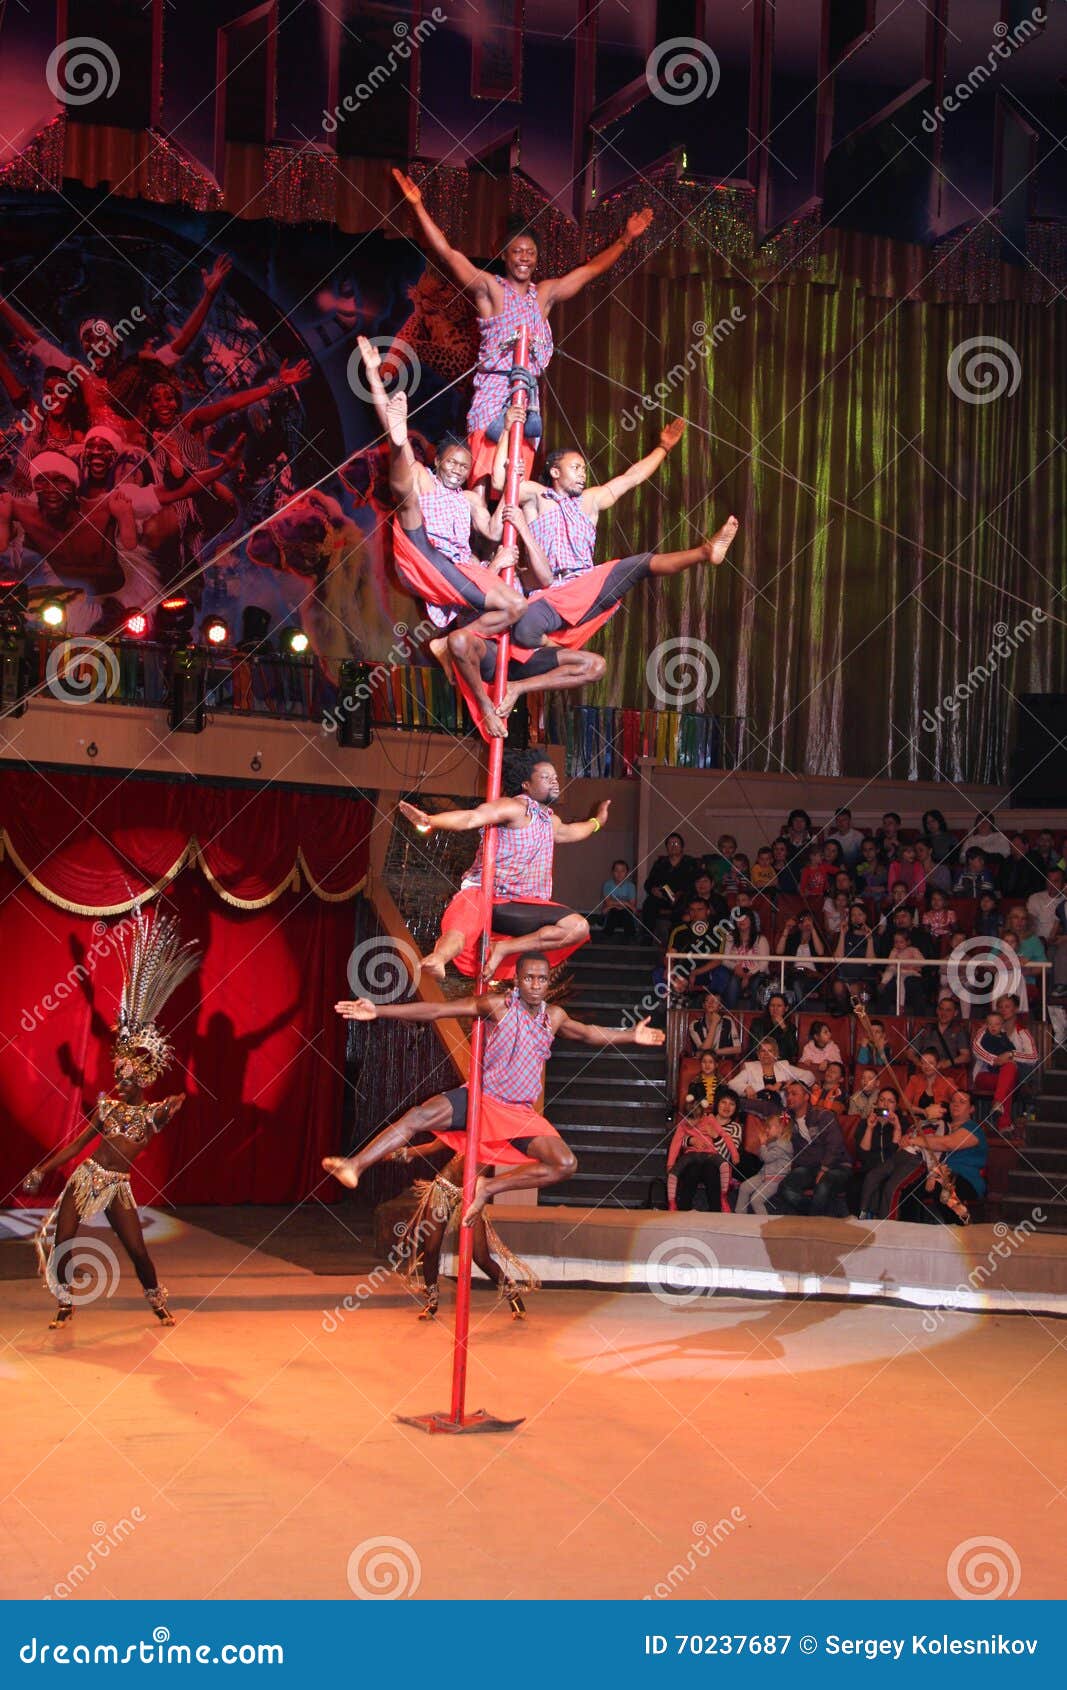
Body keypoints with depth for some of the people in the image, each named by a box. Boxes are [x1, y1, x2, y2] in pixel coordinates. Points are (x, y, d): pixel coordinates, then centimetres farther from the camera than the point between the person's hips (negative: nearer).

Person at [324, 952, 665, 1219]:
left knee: (565, 1164, -14)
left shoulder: (553, 1016, 8)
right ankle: (354, 1166, -33)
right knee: (419, 1116, -30)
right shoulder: (499, 1005, -7)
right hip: (479, 1098, -4)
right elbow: (436, 1010, -11)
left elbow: (588, 1033, 30)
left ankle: (489, 1187, -6)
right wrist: (378, 1011, -17)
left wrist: (631, 1035, 27)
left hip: (520, 1112, 4)